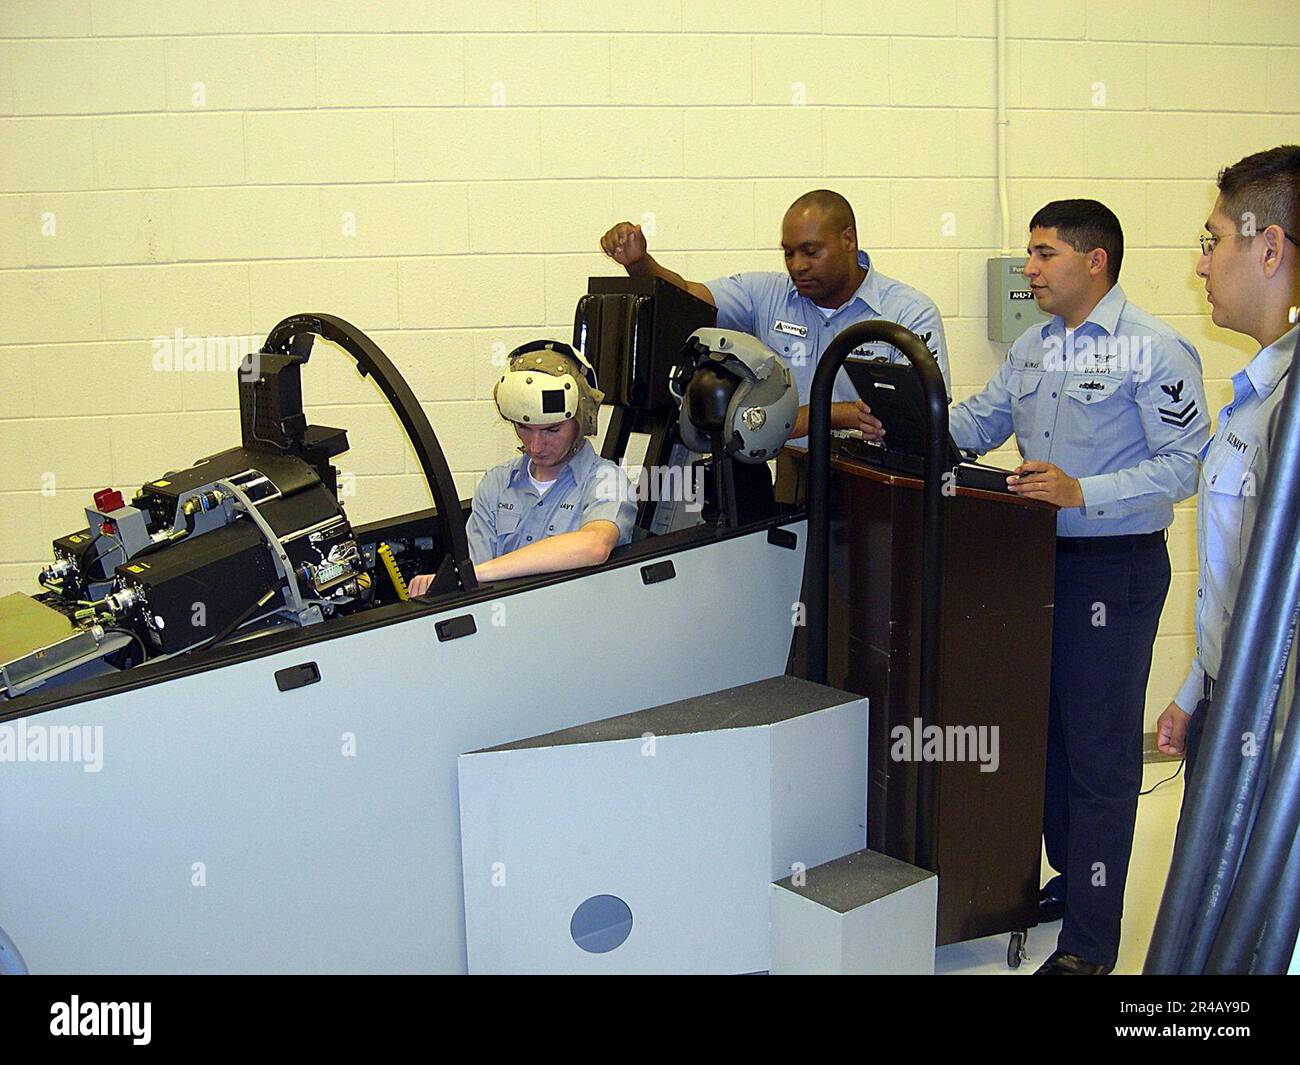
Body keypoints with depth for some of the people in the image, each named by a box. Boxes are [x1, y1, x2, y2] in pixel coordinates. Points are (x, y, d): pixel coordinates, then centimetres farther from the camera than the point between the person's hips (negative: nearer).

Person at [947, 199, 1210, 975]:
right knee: (1049, 729, 17)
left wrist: (1082, 493, -25)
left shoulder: (1153, 350, -12)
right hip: (1044, 557, 8)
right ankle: (1069, 878, 36)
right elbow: (978, 422, 17)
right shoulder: (1032, 348, 11)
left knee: (1100, 749, -2)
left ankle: (1090, 941, 8)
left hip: (1115, 565, -7)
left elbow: (1186, 465, -16)